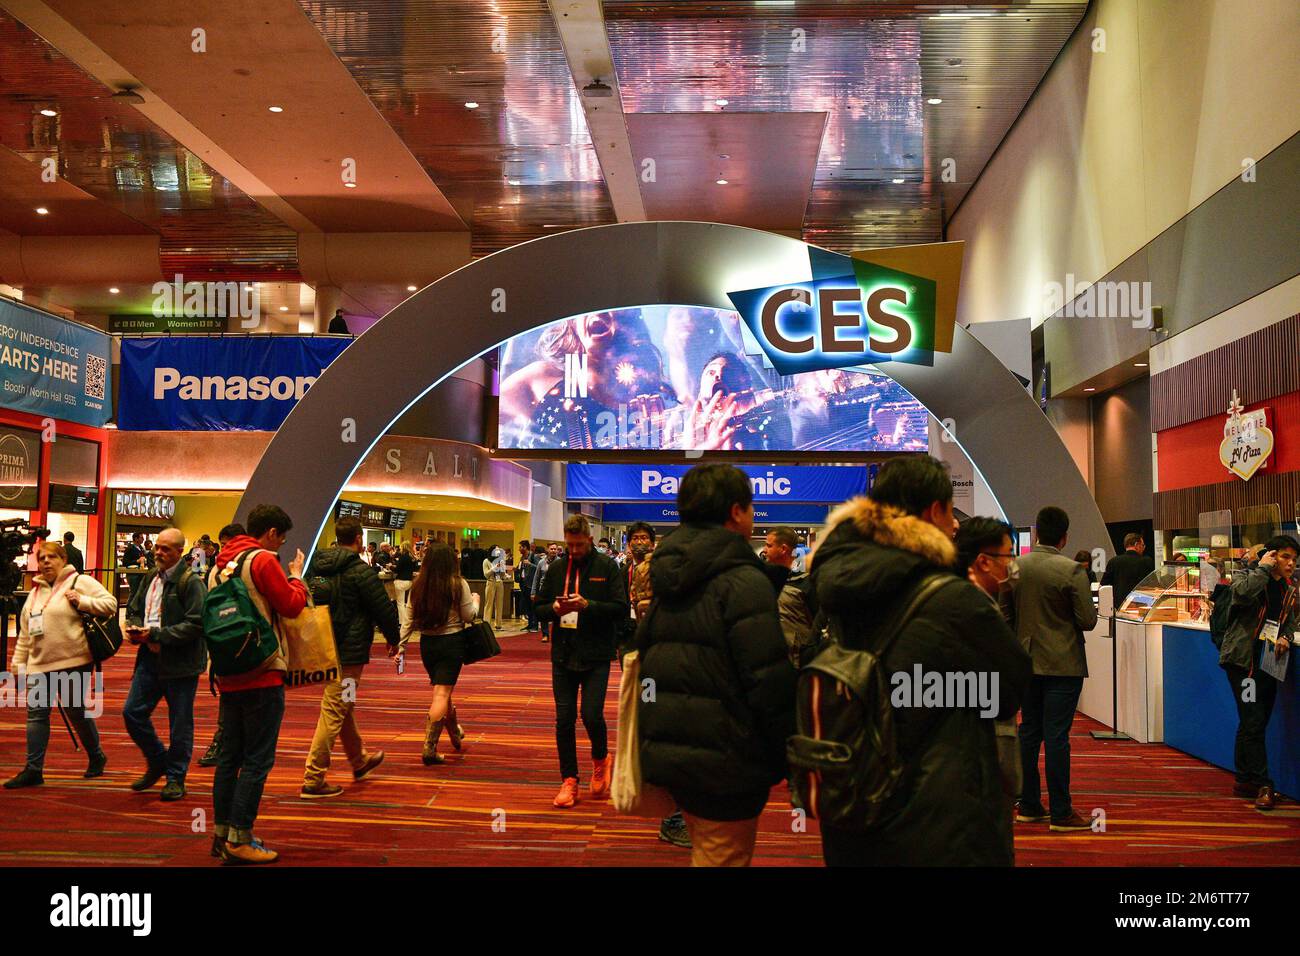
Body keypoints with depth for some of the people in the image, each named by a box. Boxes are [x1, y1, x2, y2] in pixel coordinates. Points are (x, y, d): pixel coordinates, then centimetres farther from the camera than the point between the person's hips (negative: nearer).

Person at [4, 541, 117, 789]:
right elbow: (24, 633, 19)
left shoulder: (80, 582, -2)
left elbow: (110, 603, -9)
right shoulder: (35, 591, 17)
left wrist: (81, 601, -18)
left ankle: (96, 757, 24)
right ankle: (33, 769, 4)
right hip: (39, 665, 6)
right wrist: (18, 661, 14)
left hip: (74, 662, -6)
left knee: (77, 712, 4)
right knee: (36, 714, 0)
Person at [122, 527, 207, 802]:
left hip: (181, 663, -7)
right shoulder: (150, 578, 12)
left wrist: (155, 635, -20)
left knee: (180, 723, 3)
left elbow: (195, 624, -20)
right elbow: (133, 609, 22)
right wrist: (134, 628, -1)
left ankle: (176, 778, 17)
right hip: (151, 657, 7)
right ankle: (157, 763, 26)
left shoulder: (191, 582, -13)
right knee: (132, 712, 6)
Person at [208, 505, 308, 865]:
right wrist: (296, 576, 3)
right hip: (262, 674, -8)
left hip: (228, 674, 8)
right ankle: (239, 841, -2)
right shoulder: (263, 560, -12)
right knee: (257, 760, -3)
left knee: (230, 755, 14)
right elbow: (292, 606, -12)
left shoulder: (220, 565, 12)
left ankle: (222, 833, 21)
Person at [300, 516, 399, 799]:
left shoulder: (316, 566, 6)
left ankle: (360, 760, 40)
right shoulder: (360, 571, -16)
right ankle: (313, 780, -2)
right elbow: (384, 609, -11)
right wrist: (393, 639, 6)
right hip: (349, 653, -8)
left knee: (344, 707, 22)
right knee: (333, 714, -4)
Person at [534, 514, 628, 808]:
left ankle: (600, 760, 21)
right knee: (564, 720, 4)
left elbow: (621, 608, -9)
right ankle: (569, 780, 17)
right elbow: (539, 609, 11)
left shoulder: (607, 567, -4)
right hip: (563, 654, 4)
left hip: (596, 655, -3)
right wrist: (555, 609, -11)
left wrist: (588, 605, -20)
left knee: (591, 715, -10)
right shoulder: (556, 568, 7)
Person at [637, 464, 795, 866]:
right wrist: (788, 759, -9)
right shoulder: (744, 581, -16)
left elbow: (645, 660, 17)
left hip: (667, 753, 8)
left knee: (706, 851, 24)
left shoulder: (668, 580, 10)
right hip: (723, 762, -8)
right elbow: (771, 682, -20)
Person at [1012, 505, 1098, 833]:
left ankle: (1029, 805, 20)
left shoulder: (1015, 568, 0)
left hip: (1026, 662, 5)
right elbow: (1088, 620, -12)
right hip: (1063, 664, -5)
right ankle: (1061, 813, 3)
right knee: (1056, 736, -3)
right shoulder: (1072, 571, -15)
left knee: (1029, 732, 13)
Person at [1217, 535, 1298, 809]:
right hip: (1243, 660, -7)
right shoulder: (1246, 576, -6)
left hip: (1269, 662, 7)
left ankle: (1244, 781, 20)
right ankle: (1263, 785, -8)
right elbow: (1243, 593, -29)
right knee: (1253, 723, -11)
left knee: (1252, 725, 12)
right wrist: (1263, 568, -17)